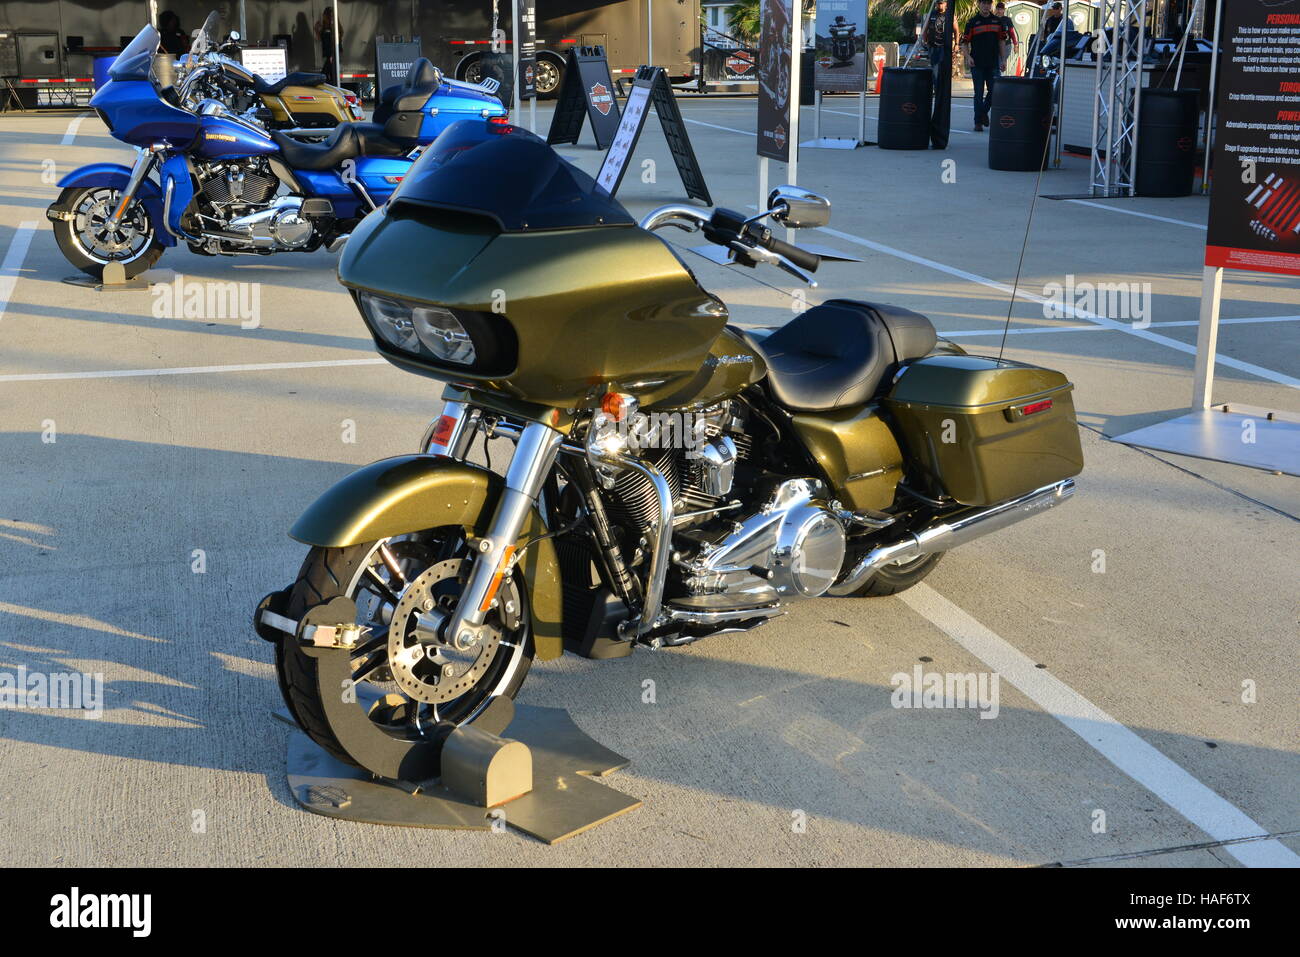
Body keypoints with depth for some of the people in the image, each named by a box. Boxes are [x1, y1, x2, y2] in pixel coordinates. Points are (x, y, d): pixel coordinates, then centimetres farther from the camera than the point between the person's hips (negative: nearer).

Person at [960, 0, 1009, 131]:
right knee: (979, 94, -1)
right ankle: (978, 122, 5)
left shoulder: (997, 22, 11)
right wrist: (968, 57, -13)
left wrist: (1003, 59, 9)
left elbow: (1002, 42, 15)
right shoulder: (972, 22, 2)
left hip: (994, 64, 3)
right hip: (977, 64, -3)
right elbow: (964, 42, 2)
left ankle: (983, 112, 24)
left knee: (994, 91, -1)